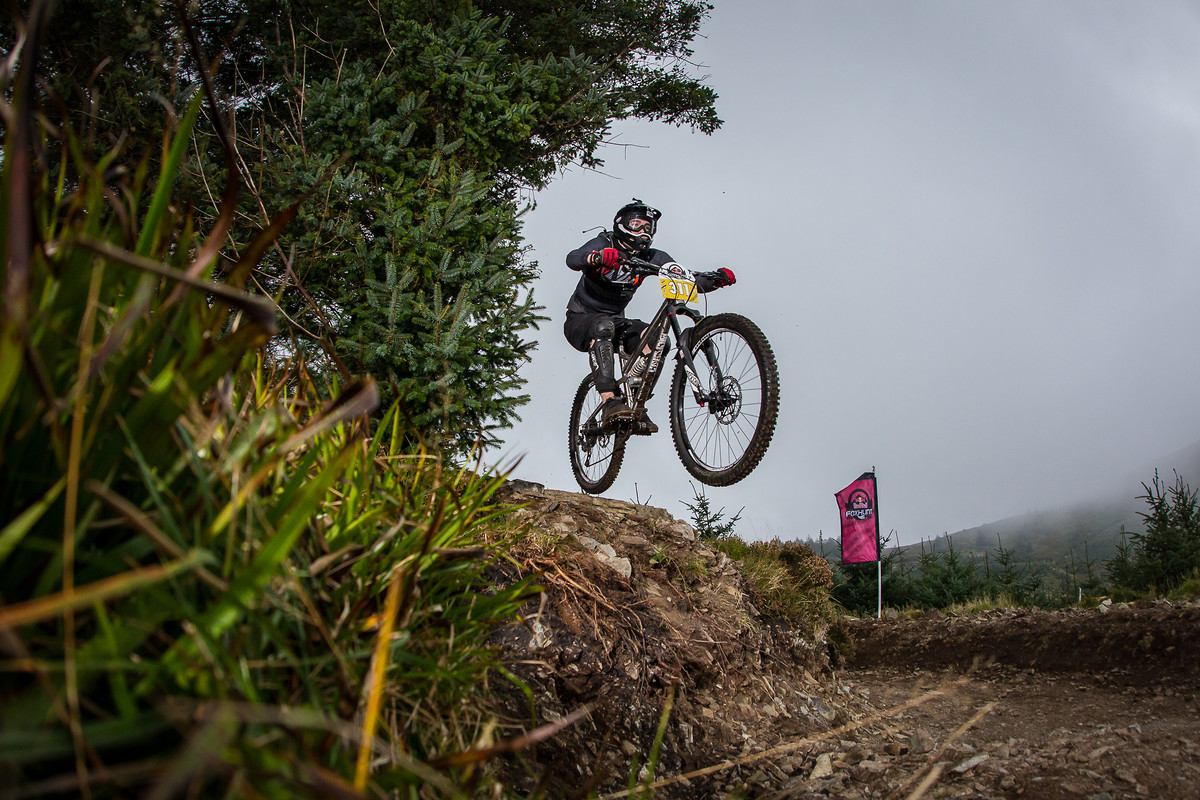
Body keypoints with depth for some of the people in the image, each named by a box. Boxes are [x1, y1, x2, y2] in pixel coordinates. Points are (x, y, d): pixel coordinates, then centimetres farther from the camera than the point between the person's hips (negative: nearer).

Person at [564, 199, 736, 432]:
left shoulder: (651, 257, -2)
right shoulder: (602, 244, -13)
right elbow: (573, 258, -33)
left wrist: (716, 278, -29)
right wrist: (598, 257, -55)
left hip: (614, 321, 5)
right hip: (580, 322, -4)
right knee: (604, 326, -39)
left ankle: (634, 406, -20)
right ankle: (609, 404, -47)